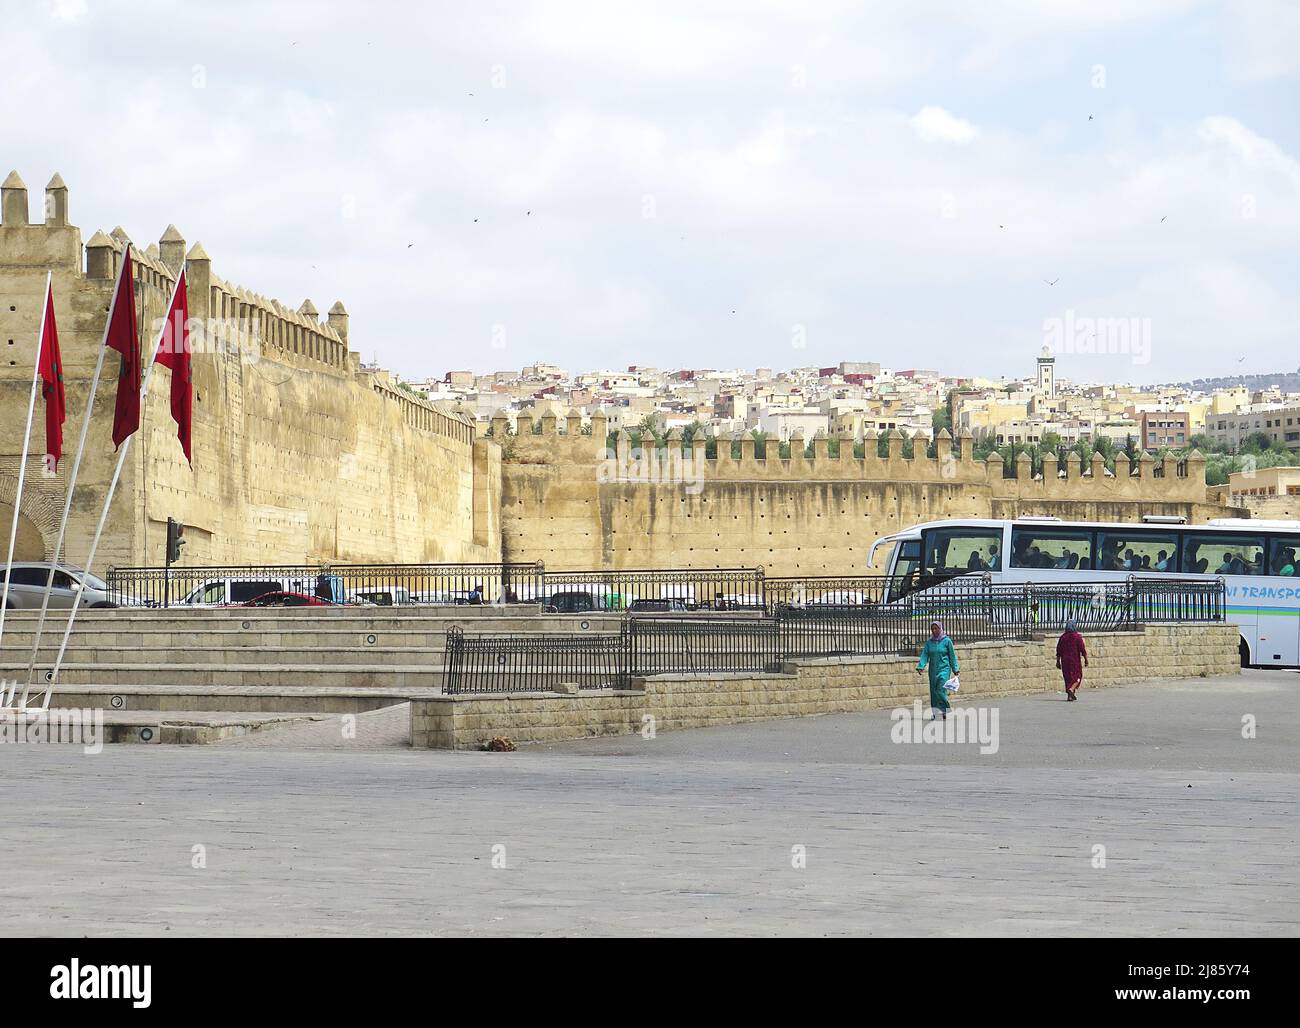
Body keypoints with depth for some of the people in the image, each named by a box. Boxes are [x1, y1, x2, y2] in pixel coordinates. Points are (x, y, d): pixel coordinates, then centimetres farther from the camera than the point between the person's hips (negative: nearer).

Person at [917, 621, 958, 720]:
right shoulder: (929, 642, 7)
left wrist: (955, 669, 2)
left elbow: (952, 656, 2)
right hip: (933, 670, 4)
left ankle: (943, 711, -11)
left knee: (941, 690, -16)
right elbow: (925, 655, 1)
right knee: (933, 691, 4)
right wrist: (920, 666, -14)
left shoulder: (947, 641, -2)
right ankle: (934, 713, 10)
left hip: (944, 669, -4)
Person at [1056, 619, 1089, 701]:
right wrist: (1086, 659, 0)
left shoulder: (1063, 637, 3)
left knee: (1068, 677, 13)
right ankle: (1071, 689, -20)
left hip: (1065, 661, 4)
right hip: (1075, 661, -4)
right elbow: (1083, 649, -9)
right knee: (1077, 677, 6)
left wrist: (1058, 661, 10)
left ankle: (1070, 696, 13)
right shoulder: (1077, 637, -8)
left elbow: (1058, 650, 4)